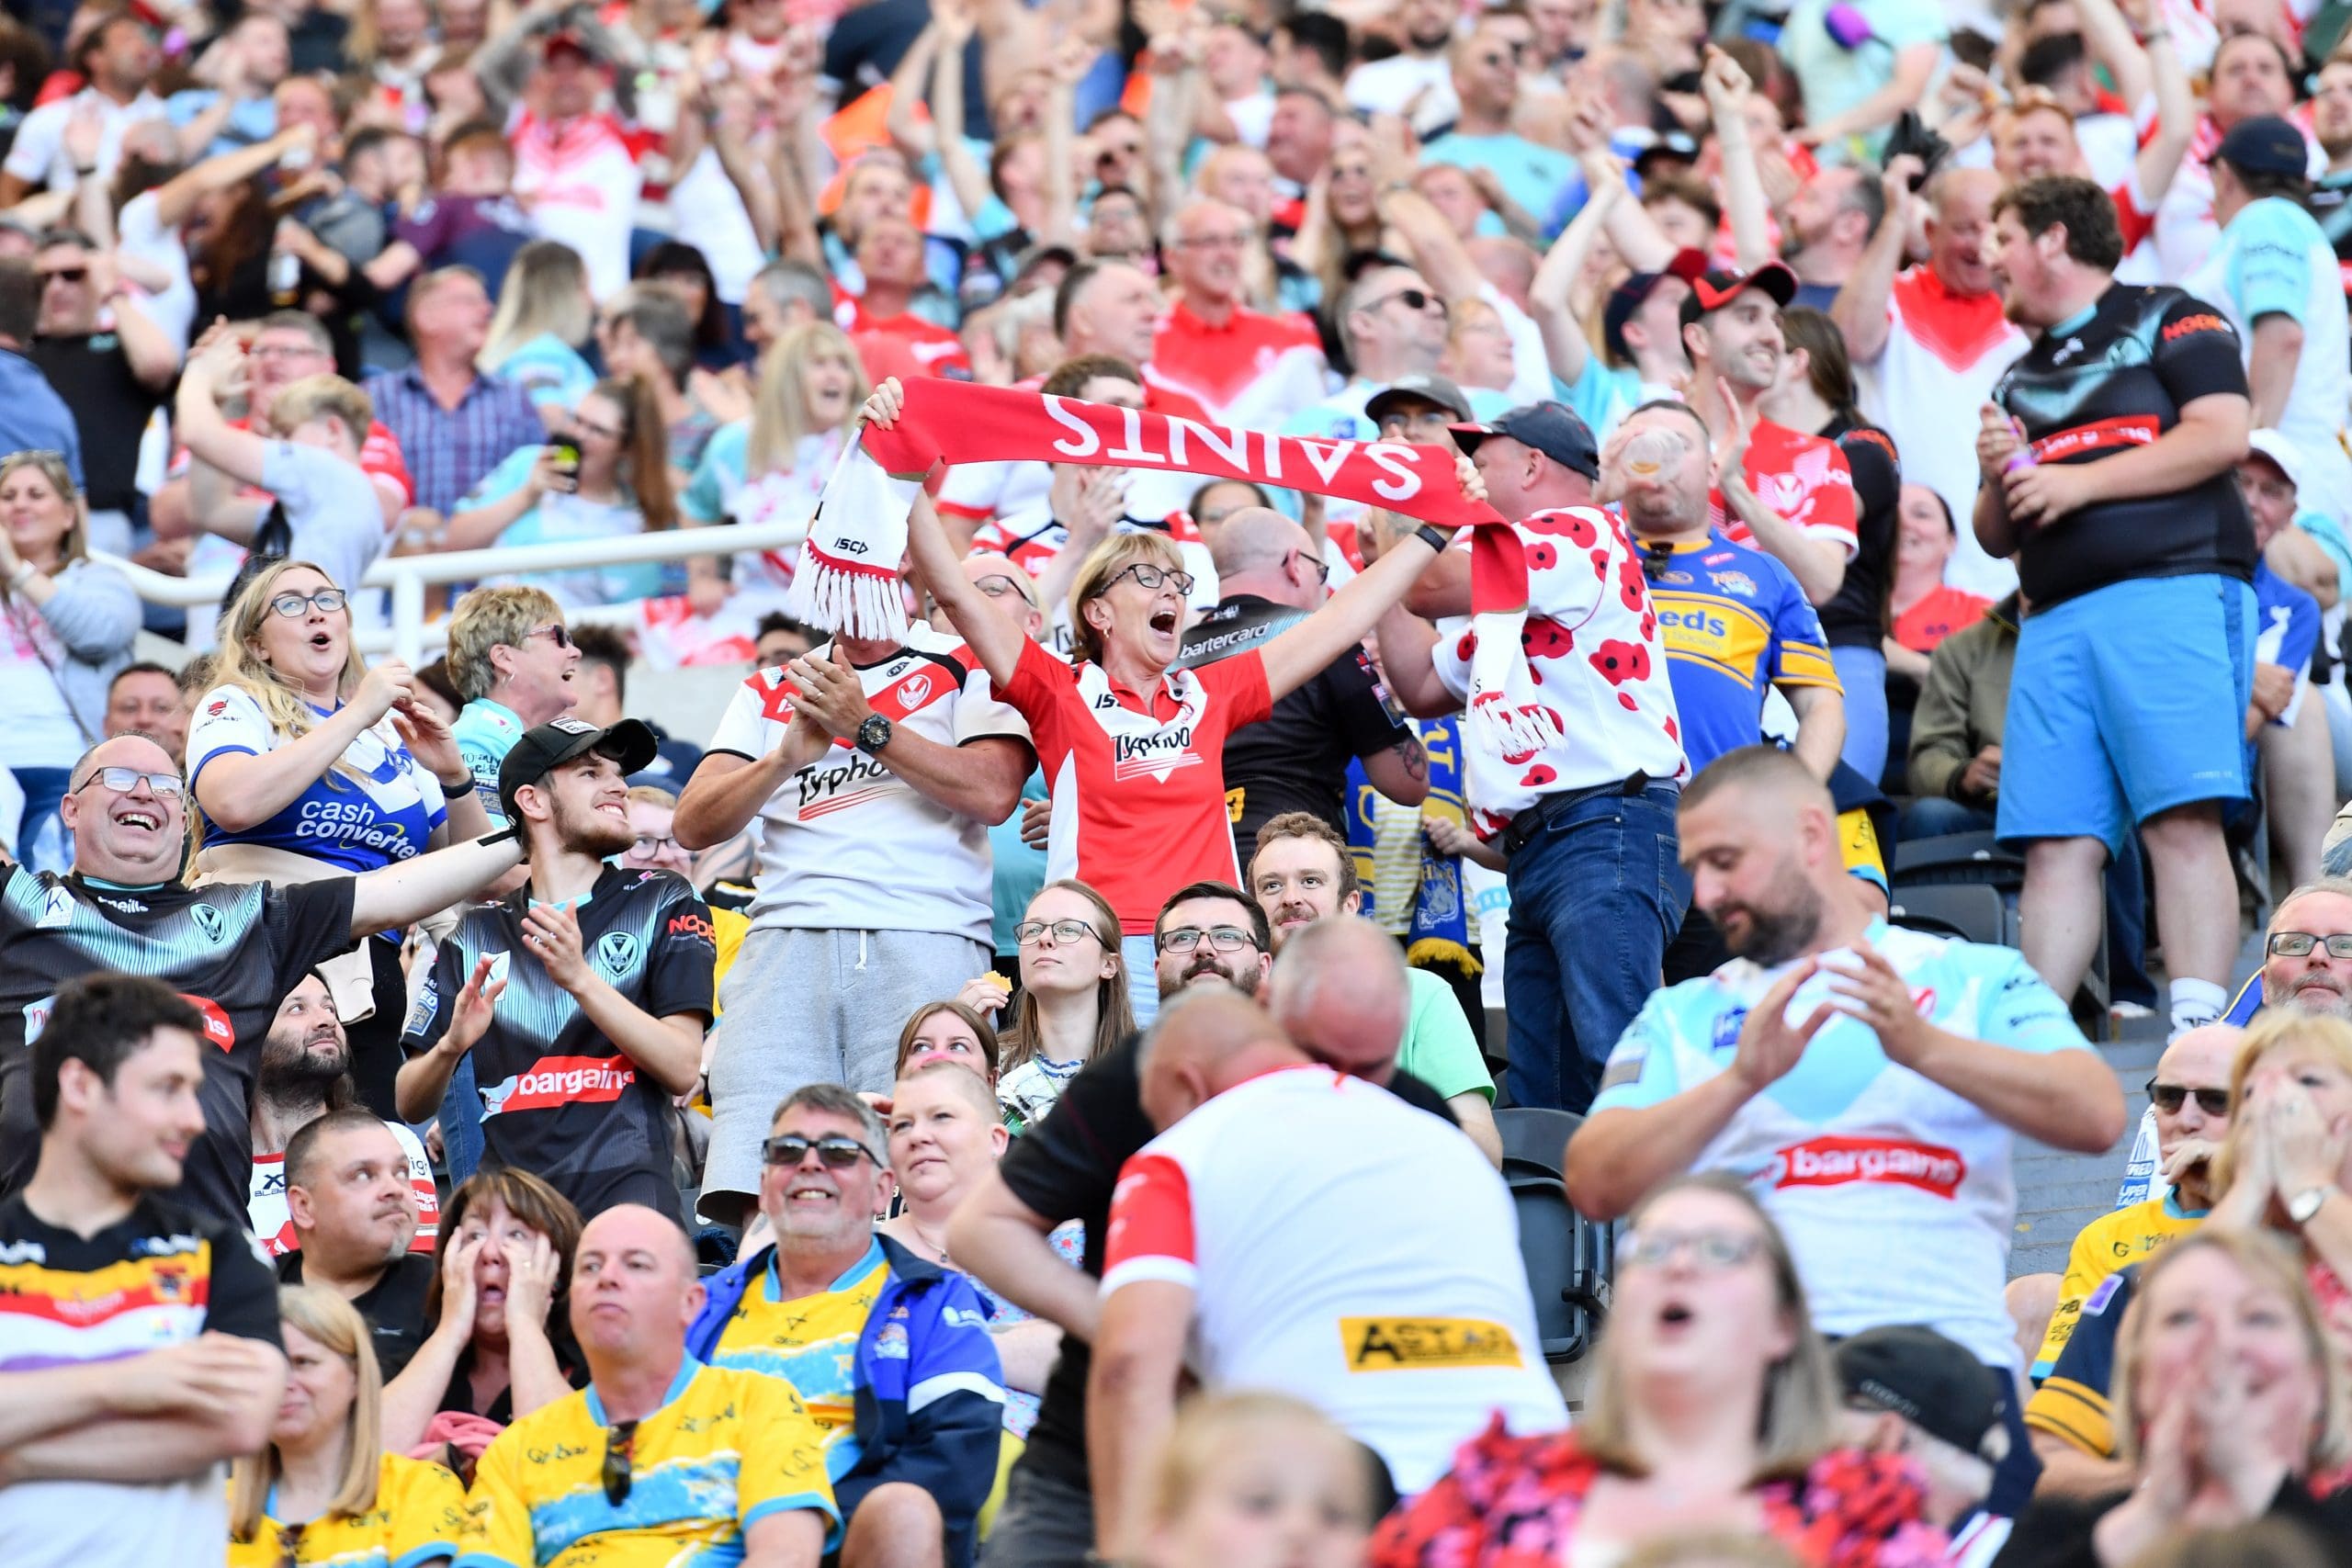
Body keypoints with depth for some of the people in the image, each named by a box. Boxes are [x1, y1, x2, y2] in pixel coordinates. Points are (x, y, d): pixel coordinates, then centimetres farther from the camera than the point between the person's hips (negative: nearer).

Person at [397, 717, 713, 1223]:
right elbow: (410, 1105, 14)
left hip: (623, 1185, -2)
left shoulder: (664, 904, 12)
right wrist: (451, 1045, -8)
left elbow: (682, 1069, -2)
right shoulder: (478, 932, 17)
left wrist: (581, 979, -13)